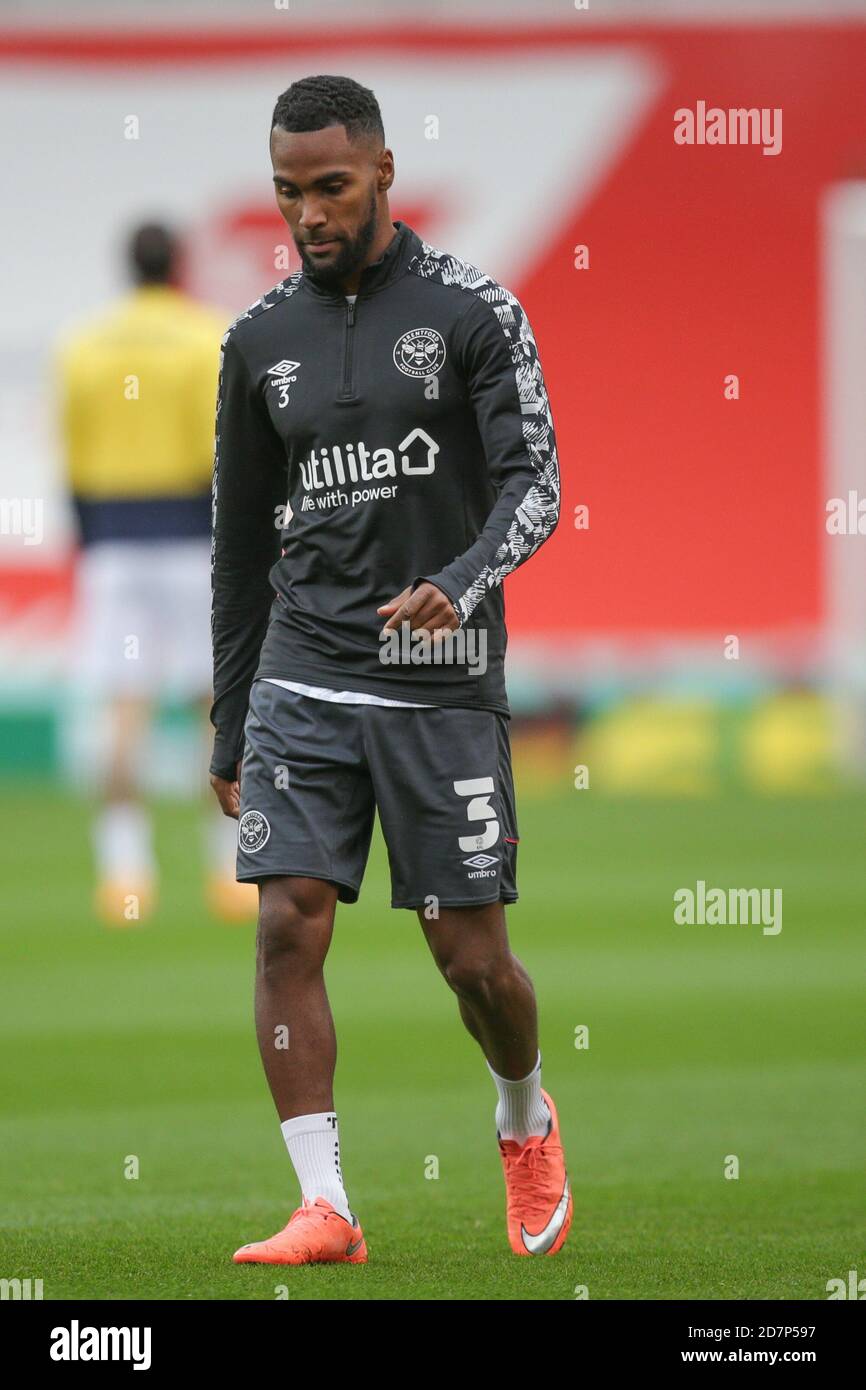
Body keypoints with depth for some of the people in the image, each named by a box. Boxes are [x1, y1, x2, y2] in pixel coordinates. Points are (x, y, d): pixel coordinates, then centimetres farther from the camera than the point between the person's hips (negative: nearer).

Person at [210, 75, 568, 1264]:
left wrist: (459, 586, -29)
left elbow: (534, 485, -9)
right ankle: (324, 1209, -8)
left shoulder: (473, 314, -2)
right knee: (289, 927, -12)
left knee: (472, 954, 2)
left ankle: (526, 1119, 33)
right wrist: (229, 728, 17)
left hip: (442, 690, -3)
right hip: (303, 685, 3)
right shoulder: (261, 341, 9)